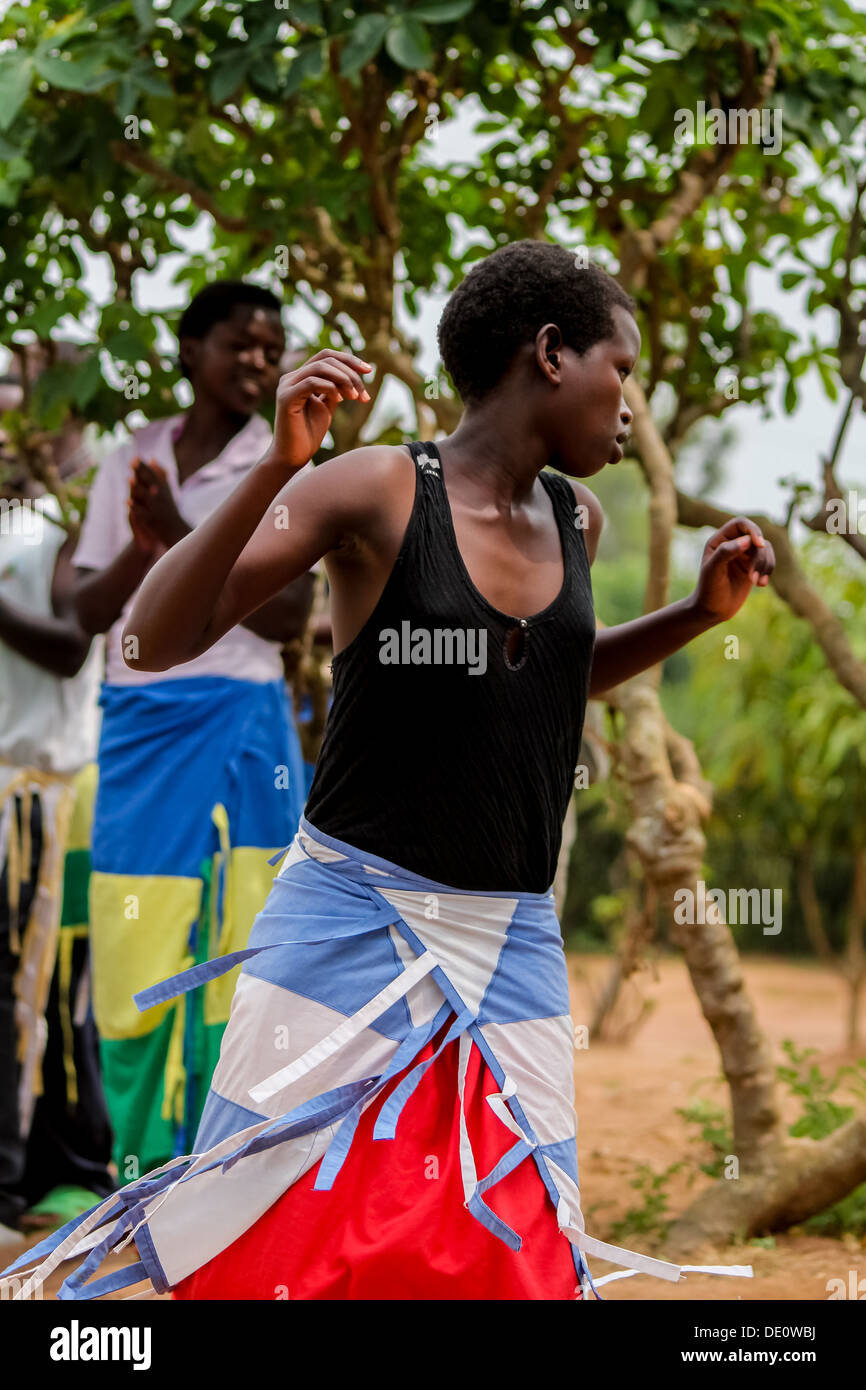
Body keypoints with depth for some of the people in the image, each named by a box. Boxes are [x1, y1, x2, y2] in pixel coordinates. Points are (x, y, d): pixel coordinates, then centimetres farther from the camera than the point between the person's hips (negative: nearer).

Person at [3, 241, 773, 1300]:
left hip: (513, 942, 5)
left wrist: (701, 610, 15)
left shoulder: (576, 520, 10)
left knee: (518, 1257, 2)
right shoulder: (379, 490, -7)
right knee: (258, 1240, -3)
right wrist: (279, 464, -25)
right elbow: (156, 639, -14)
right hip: (352, 921, -5)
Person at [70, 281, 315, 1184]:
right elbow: (88, 611, 7)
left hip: (235, 726, -3)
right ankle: (143, 1167, 13)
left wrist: (184, 539, -17)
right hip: (136, 726, 3)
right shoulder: (132, 463, 10)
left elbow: (287, 615, -8)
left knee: (231, 946, -2)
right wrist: (142, 546, -12)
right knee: (132, 949, 2)